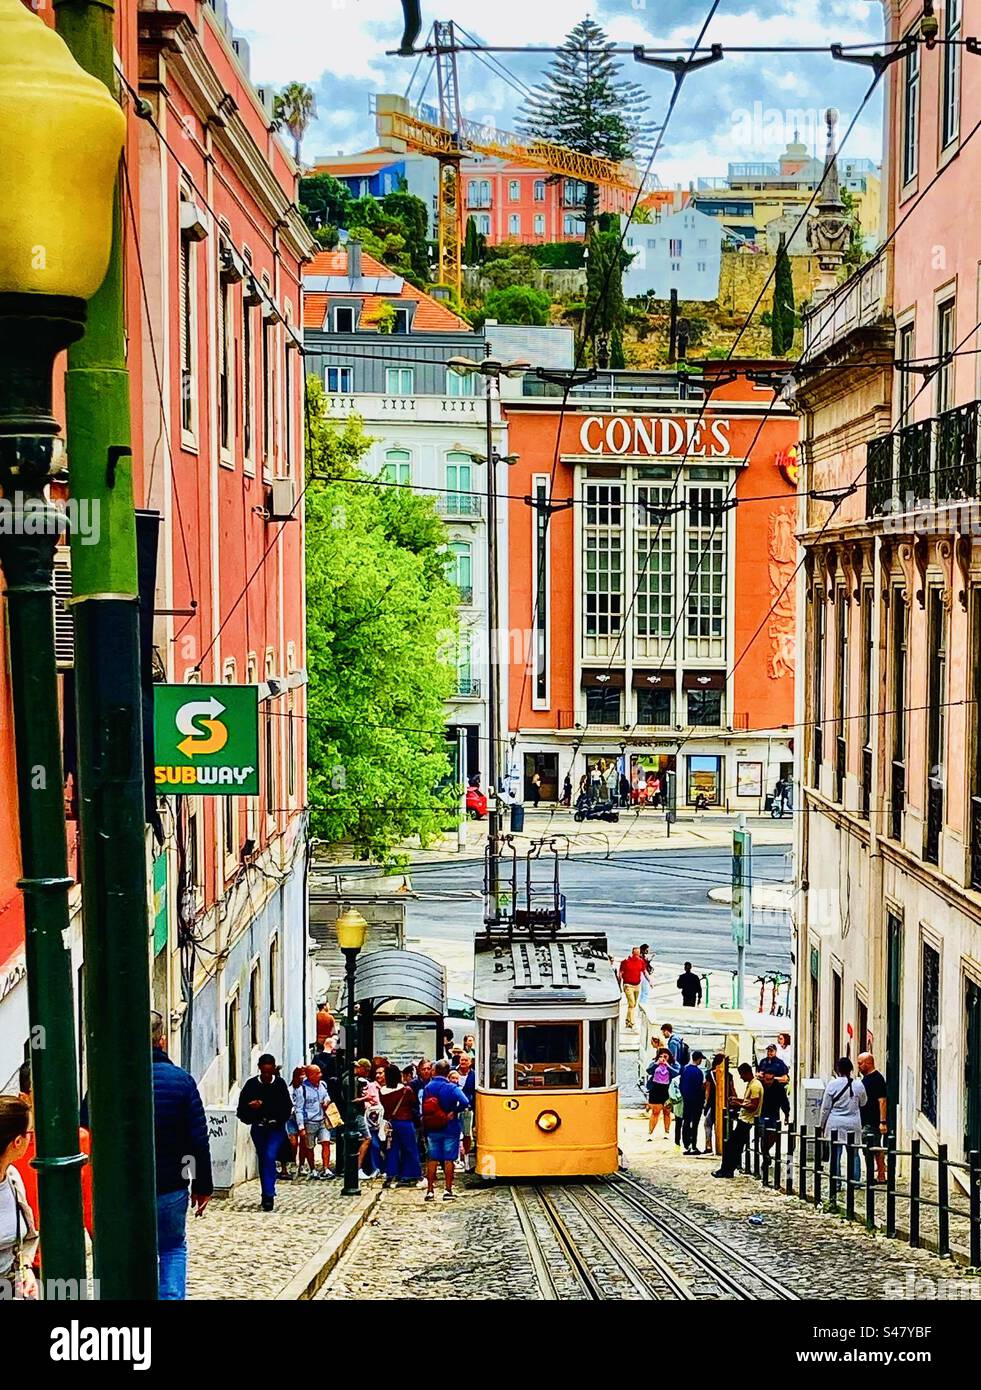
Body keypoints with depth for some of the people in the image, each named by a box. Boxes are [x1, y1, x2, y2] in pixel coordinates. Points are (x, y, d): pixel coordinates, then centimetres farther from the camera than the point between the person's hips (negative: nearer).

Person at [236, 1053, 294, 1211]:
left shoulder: (280, 1084, -5)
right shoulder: (252, 1084, -3)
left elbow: (287, 1107, -7)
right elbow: (242, 1107, -2)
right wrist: (252, 1107, -24)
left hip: (276, 1128, -3)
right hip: (258, 1128, 3)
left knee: (270, 1157, -17)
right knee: (262, 1160, 10)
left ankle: (269, 1195, -18)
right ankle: (266, 1195, 22)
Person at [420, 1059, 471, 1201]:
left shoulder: (427, 1087, -2)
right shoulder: (451, 1088, -14)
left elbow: (424, 1108, 3)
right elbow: (464, 1102, -28)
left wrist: (425, 1127, 12)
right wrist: (454, 1112, -11)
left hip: (432, 1129, 3)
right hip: (450, 1129, -3)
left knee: (432, 1160, 9)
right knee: (449, 1160, 4)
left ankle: (430, 1190, 9)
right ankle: (448, 1190, 5)